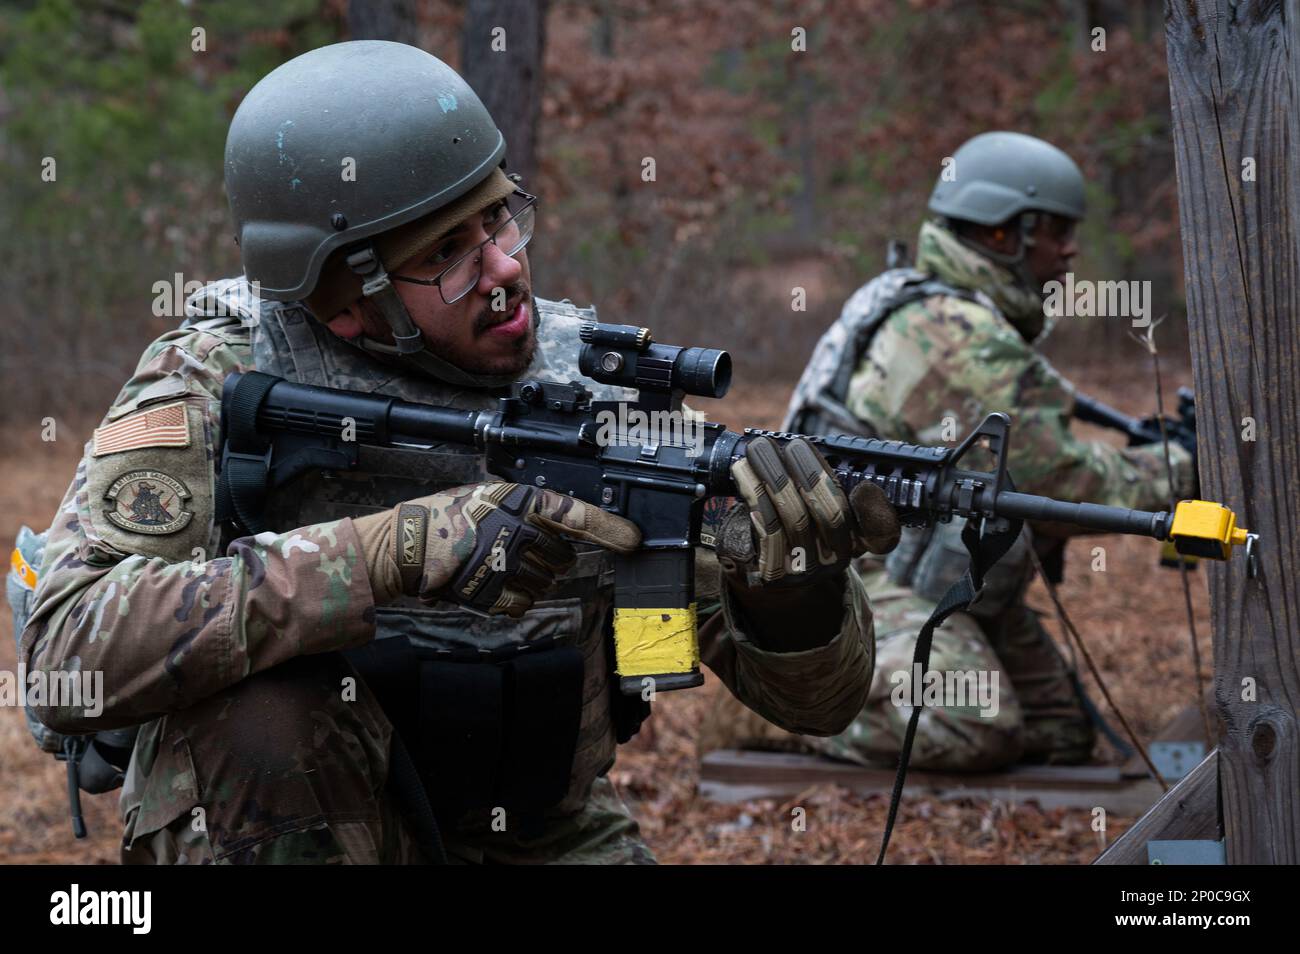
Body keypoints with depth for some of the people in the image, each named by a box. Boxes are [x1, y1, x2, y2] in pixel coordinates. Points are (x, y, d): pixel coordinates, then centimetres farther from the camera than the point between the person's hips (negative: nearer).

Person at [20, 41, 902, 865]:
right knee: (265, 713, -32)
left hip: (542, 836, 1)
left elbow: (816, 701, -6)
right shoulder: (215, 382, -15)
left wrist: (787, 574, -31)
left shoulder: (598, 395, -8)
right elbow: (68, 652, -31)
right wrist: (392, 552, -38)